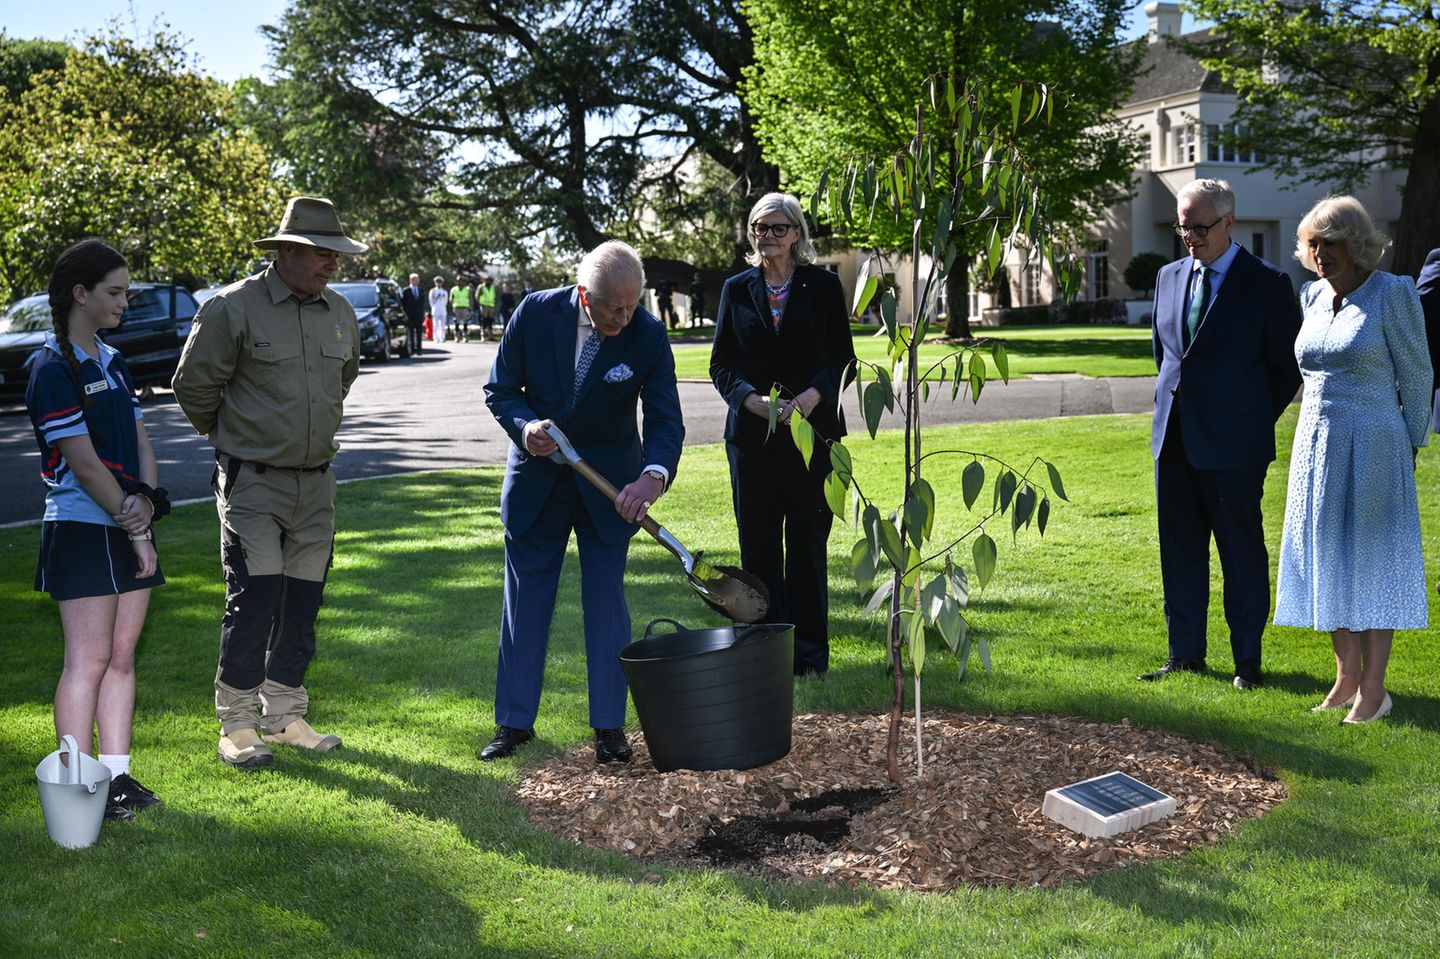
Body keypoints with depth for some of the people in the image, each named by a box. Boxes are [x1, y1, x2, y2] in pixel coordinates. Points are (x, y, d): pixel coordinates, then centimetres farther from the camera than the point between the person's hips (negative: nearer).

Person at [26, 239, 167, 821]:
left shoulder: (112, 363, 15)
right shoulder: (54, 369, -10)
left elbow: (140, 443, 12)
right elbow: (84, 464, -15)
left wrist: (146, 500, -7)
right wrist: (133, 530, -11)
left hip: (128, 528, 8)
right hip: (82, 527, -8)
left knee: (122, 656, 9)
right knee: (88, 660, -5)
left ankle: (117, 776, 16)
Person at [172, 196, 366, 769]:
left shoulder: (340, 313, 8)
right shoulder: (233, 308, -11)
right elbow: (193, 384, -3)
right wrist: (232, 437, 9)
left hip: (316, 484, 6)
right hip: (252, 483, -5)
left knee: (302, 603, 9)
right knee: (253, 603, -6)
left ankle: (286, 717, 21)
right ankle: (237, 726, 6)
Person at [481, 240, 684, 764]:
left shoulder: (648, 335, -15)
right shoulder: (535, 314, -13)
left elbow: (665, 419, -16)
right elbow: (500, 390, -3)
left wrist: (654, 475, -35)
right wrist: (524, 427, -24)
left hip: (608, 485, -1)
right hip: (536, 479, 1)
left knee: (607, 599, 3)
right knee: (525, 599, 8)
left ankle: (609, 726, 15)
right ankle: (515, 721, 21)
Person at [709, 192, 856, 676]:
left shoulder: (824, 285, 4)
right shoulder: (736, 288, 8)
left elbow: (844, 358, 4)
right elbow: (720, 362, 7)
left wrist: (815, 393, -15)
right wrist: (751, 399, -12)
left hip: (813, 431, -1)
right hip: (752, 432, 1)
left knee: (808, 542, 3)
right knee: (758, 543, 4)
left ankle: (810, 653, 13)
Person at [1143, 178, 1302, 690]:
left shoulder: (1268, 283, -6)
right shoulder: (1169, 277, 10)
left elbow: (1287, 366, -2)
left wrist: (1254, 420, 0)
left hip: (1234, 443, -5)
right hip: (1173, 437, 6)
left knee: (1242, 552, 3)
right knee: (1179, 550, 11)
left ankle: (1247, 660, 15)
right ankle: (1185, 655, 21)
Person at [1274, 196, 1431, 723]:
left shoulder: (1393, 293, -9)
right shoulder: (1312, 296, 9)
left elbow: (1417, 374, -5)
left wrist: (1411, 444, -2)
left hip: (1372, 446, -6)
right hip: (1317, 446, 6)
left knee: (1372, 563, -1)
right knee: (1329, 561, 10)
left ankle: (1373, 688, 7)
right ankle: (1346, 676, 21)